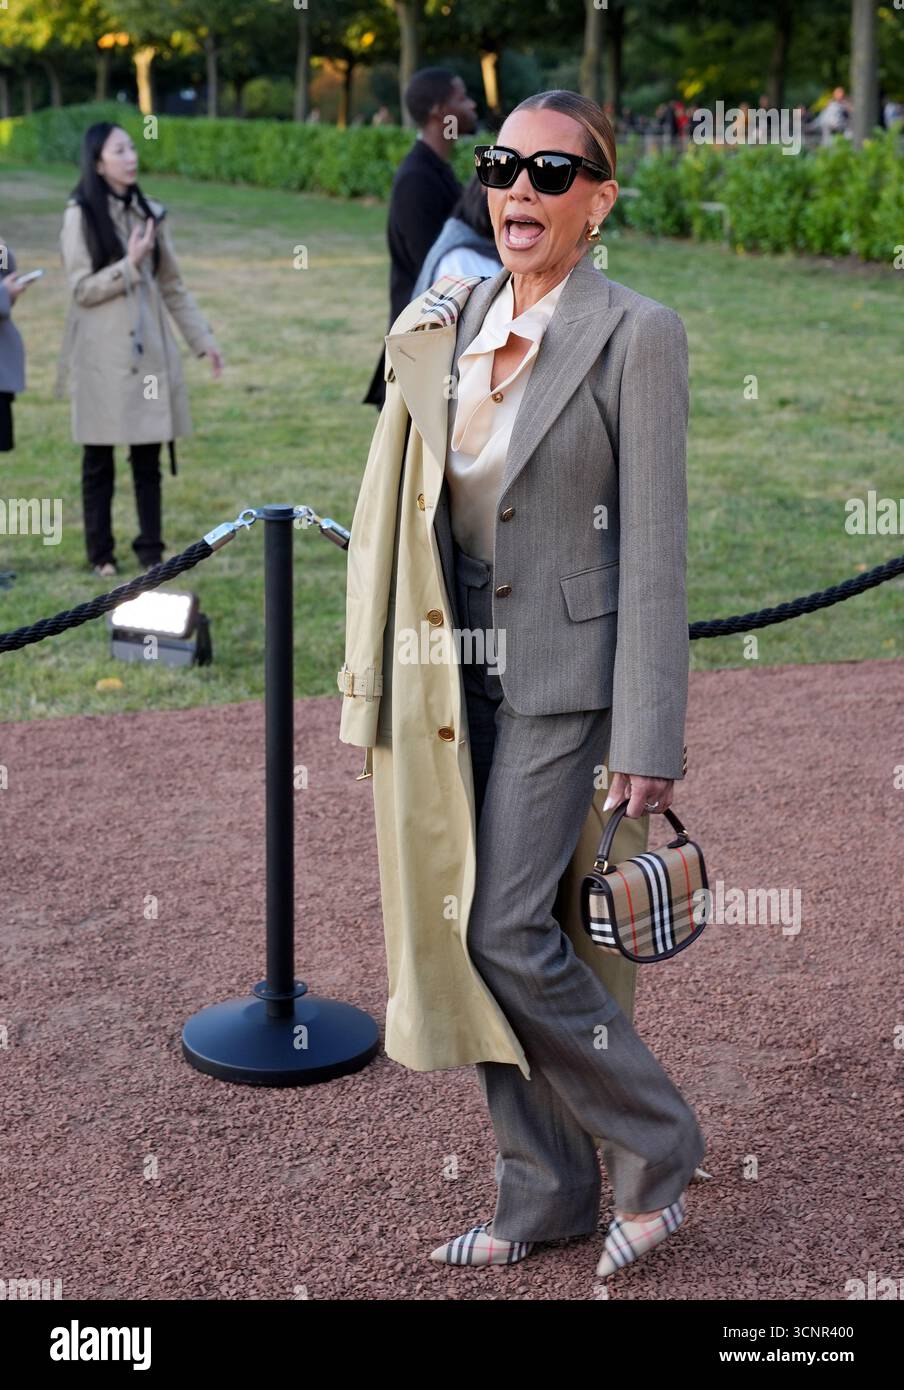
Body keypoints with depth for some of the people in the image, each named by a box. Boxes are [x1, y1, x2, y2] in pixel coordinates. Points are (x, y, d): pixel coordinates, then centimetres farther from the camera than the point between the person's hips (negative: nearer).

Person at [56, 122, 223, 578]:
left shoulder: (149, 212, 8)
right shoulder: (80, 216, -6)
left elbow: (172, 285, 13)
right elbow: (82, 289, -7)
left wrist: (203, 339, 9)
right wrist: (130, 265, -18)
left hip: (148, 349, 4)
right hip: (101, 355, -4)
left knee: (148, 456, 6)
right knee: (99, 459, 4)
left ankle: (151, 550, 13)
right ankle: (101, 554, 13)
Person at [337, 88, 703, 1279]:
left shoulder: (636, 336, -9)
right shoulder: (444, 327, 8)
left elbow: (656, 546, -12)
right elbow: (413, 513, 12)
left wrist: (646, 741, -15)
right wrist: (382, 681, 11)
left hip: (564, 673, -6)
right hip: (458, 673, 6)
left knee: (508, 931, -9)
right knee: (466, 934, 8)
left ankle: (656, 1147, 15)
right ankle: (546, 1195, 24)